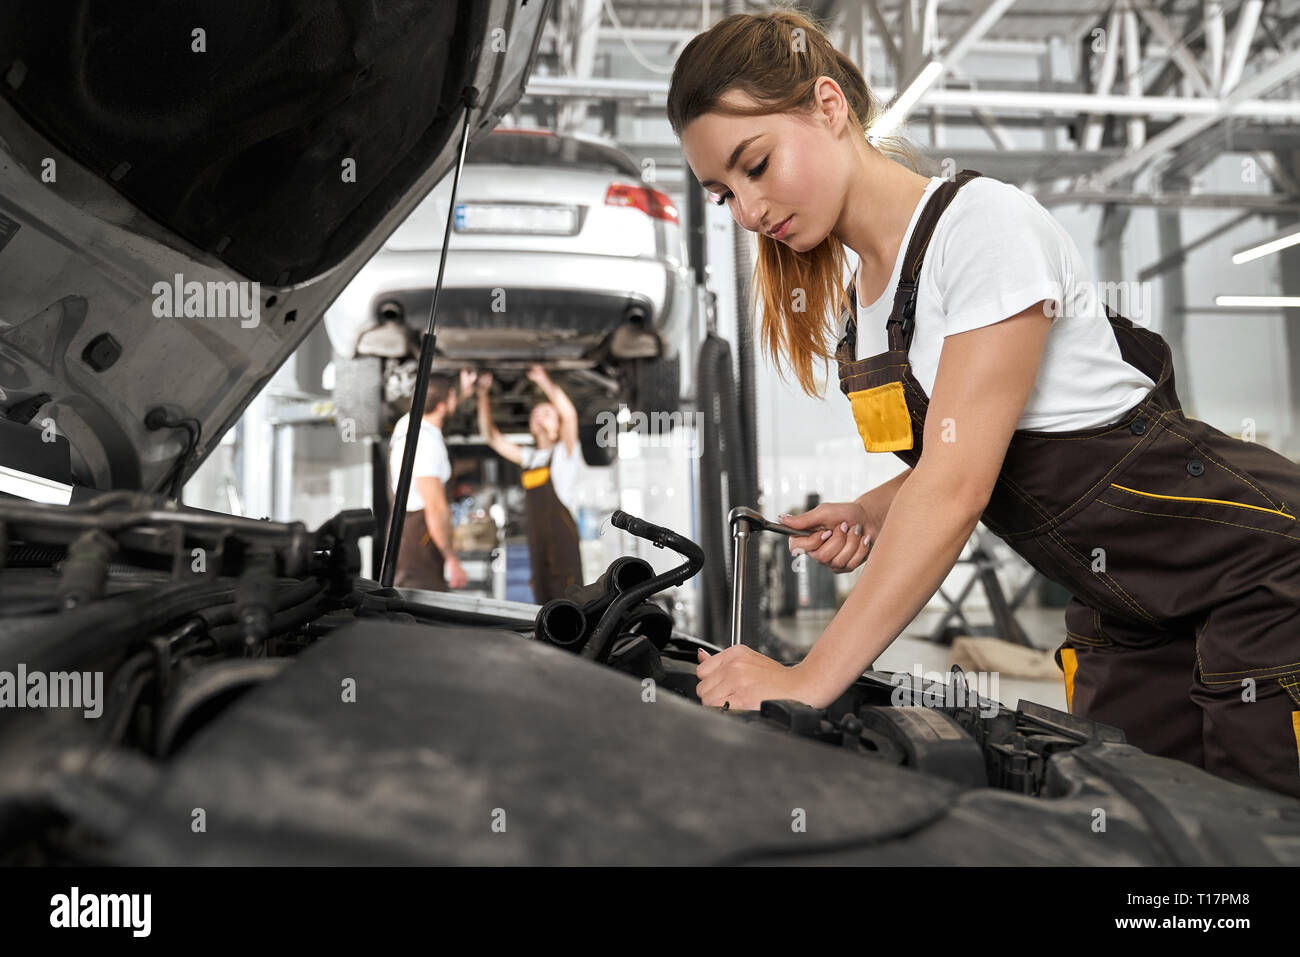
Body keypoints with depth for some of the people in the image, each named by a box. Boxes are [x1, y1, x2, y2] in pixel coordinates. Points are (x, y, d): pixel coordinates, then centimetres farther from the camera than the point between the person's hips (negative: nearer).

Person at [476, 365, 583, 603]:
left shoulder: (564, 452, 5)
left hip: (562, 539, -6)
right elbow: (492, 436, 22)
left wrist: (545, 383, -12)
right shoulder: (528, 457, 21)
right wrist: (483, 395, 15)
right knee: (544, 609, 6)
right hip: (537, 545, 6)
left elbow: (570, 414, -14)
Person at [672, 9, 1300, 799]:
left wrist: (812, 679, -30)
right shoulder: (856, 310, 6)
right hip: (1125, 614, 8)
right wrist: (867, 515, -6)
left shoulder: (985, 221, -20)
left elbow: (958, 483, -28)